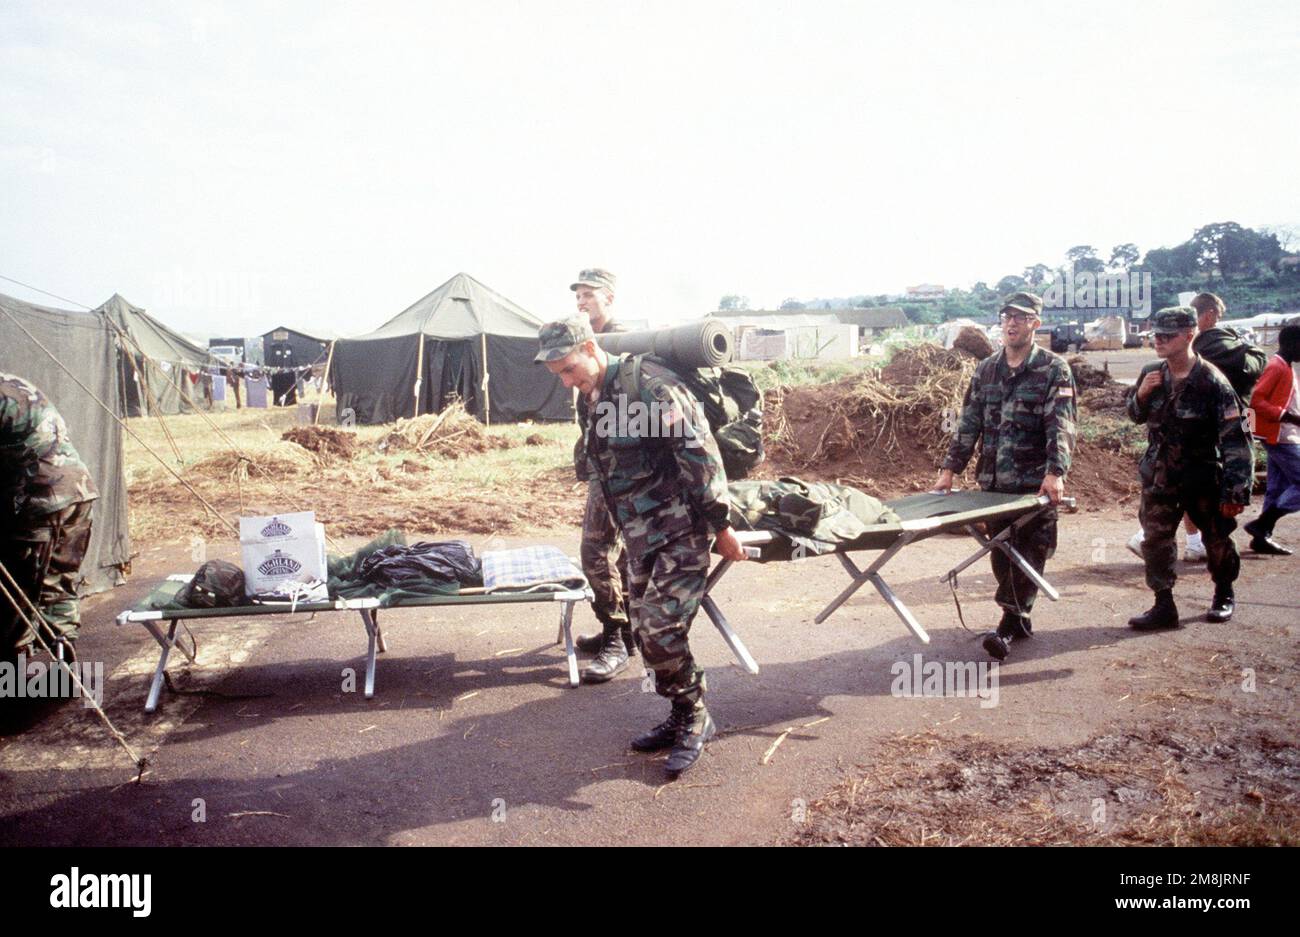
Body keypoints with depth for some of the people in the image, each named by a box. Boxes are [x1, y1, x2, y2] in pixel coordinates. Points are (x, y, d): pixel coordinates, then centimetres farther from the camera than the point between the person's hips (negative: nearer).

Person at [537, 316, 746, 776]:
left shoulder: (649, 385, -18)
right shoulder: (596, 400, 10)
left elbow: (699, 454, -19)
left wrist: (721, 525, -16)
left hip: (680, 534, -9)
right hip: (640, 540, 9)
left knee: (661, 628, -11)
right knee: (648, 632, 10)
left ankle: (694, 717, 9)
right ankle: (684, 715, 26)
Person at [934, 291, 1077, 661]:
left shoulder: (1054, 369, -3)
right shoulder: (985, 370, 12)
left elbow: (1061, 426, -12)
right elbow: (968, 423, 12)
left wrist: (1055, 472, -25)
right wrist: (950, 469, 6)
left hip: (1035, 483, -5)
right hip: (993, 482, 5)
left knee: (1029, 553, -2)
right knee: (1000, 552, 9)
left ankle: (1009, 625, 0)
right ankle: (1019, 619, 22)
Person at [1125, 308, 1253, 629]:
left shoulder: (1211, 382, -18)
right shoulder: (1151, 374, -2)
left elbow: (1235, 440, -18)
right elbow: (1136, 415, 15)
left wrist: (1235, 491, -21)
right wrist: (1141, 394, -9)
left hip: (1202, 478, -4)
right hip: (1159, 477, 4)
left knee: (1216, 539, 13)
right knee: (1155, 539, 0)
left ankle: (1224, 594, 36)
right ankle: (1163, 606, 9)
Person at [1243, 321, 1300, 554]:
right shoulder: (1277, 367, -14)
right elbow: (1256, 401, -22)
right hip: (1281, 438, -10)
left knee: (1278, 487, 10)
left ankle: (1262, 538, 12)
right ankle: (1261, 525, -7)